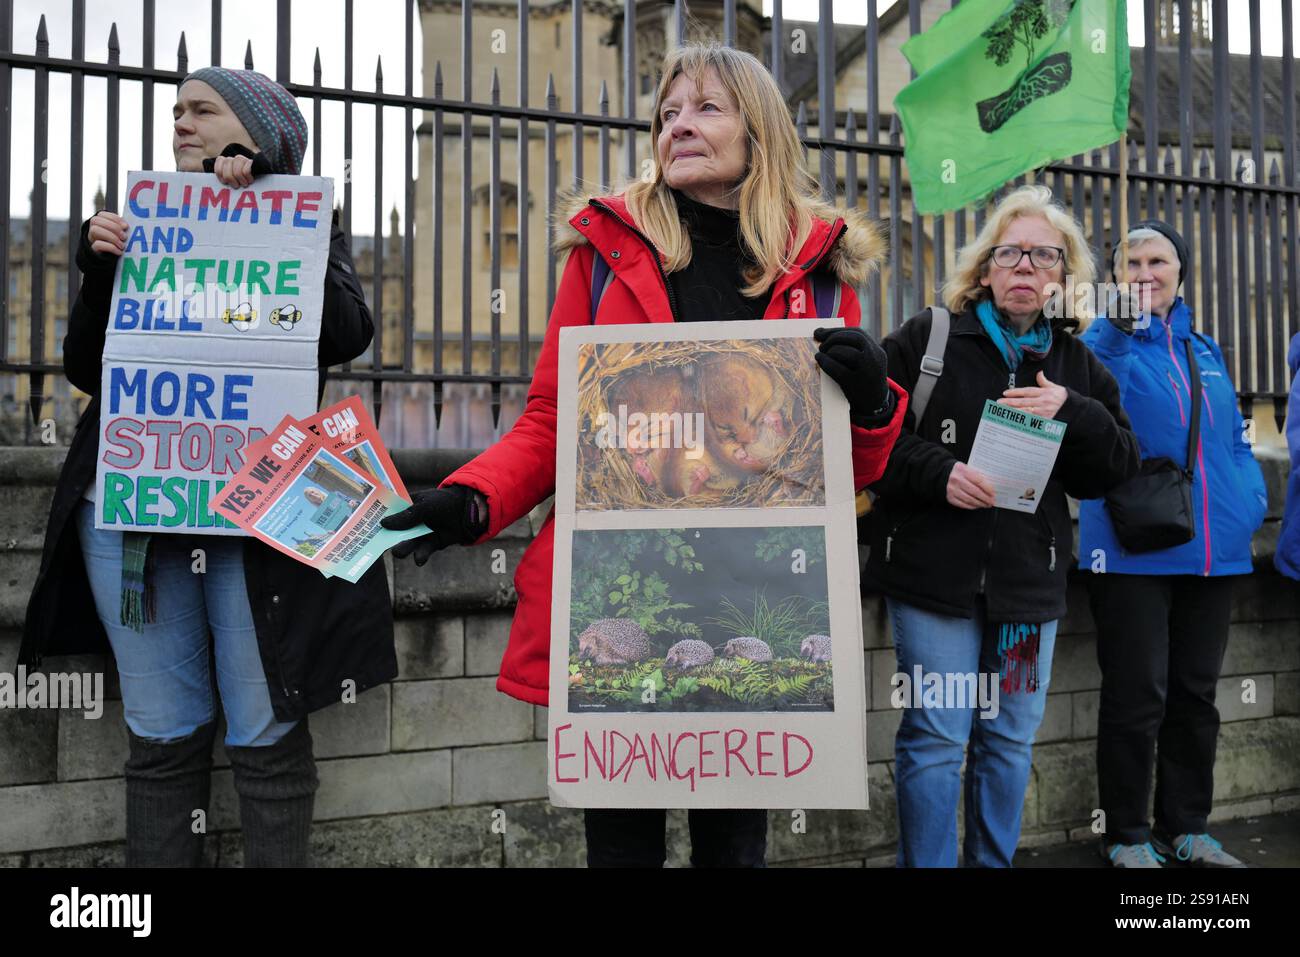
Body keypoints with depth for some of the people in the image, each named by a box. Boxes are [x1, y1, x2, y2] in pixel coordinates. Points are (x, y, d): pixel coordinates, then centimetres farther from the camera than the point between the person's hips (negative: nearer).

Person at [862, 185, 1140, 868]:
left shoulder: (1078, 366, 11)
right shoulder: (924, 339, -1)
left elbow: (1118, 469, 6)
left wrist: (1070, 413, -10)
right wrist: (939, 472, -19)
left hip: (1030, 580, 4)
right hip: (934, 574, -4)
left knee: (1011, 739, 14)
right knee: (936, 739, 0)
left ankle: (994, 862, 31)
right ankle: (926, 863, 16)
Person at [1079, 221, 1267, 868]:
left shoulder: (1203, 349, 16)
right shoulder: (1108, 341, -2)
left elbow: (1233, 438, 21)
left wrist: (1252, 495, 4)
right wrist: (1120, 327, -37)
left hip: (1213, 548, 6)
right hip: (1135, 549, -6)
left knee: (1195, 694, 14)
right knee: (1138, 697, -1)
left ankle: (1185, 827, 28)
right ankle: (1127, 836, 14)